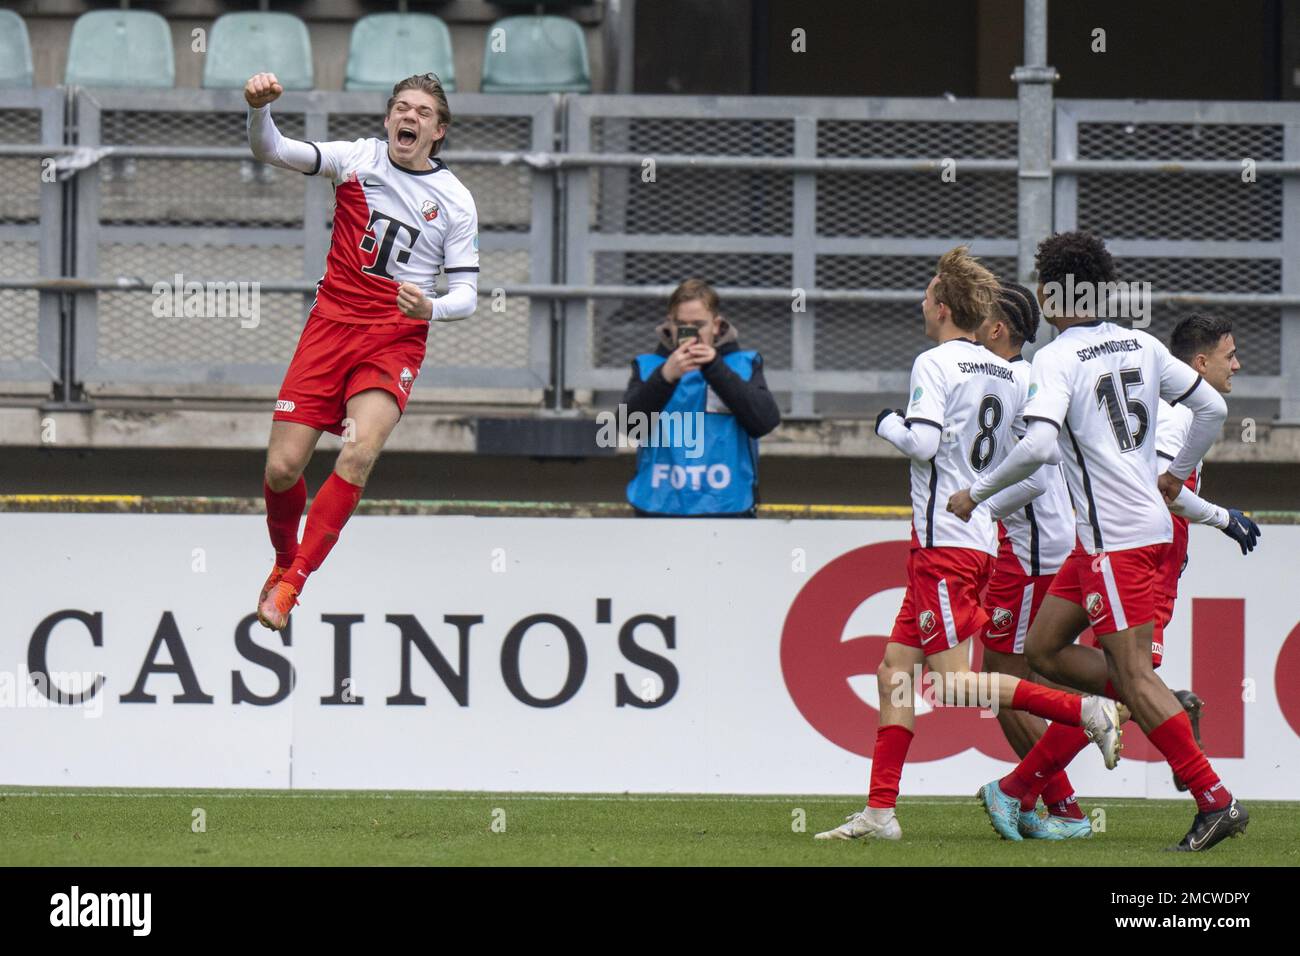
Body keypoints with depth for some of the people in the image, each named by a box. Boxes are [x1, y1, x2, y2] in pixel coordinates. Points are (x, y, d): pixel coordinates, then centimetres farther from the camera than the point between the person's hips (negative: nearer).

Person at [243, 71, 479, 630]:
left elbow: (465, 295, 3)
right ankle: (285, 559, 25)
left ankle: (292, 582, -20)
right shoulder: (358, 159, 3)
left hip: (396, 339, -1)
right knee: (282, 468, -7)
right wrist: (259, 107, -27)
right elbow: (270, 151, -6)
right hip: (331, 326, 1)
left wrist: (430, 308, -19)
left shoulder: (456, 201, 2)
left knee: (359, 451, -27)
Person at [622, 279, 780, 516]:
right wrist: (666, 376, -23)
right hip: (659, 508, 1)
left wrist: (715, 369, -17)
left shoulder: (743, 365, 7)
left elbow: (765, 421, -9)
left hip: (727, 508, -1)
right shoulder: (648, 366, 8)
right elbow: (631, 422, -7)